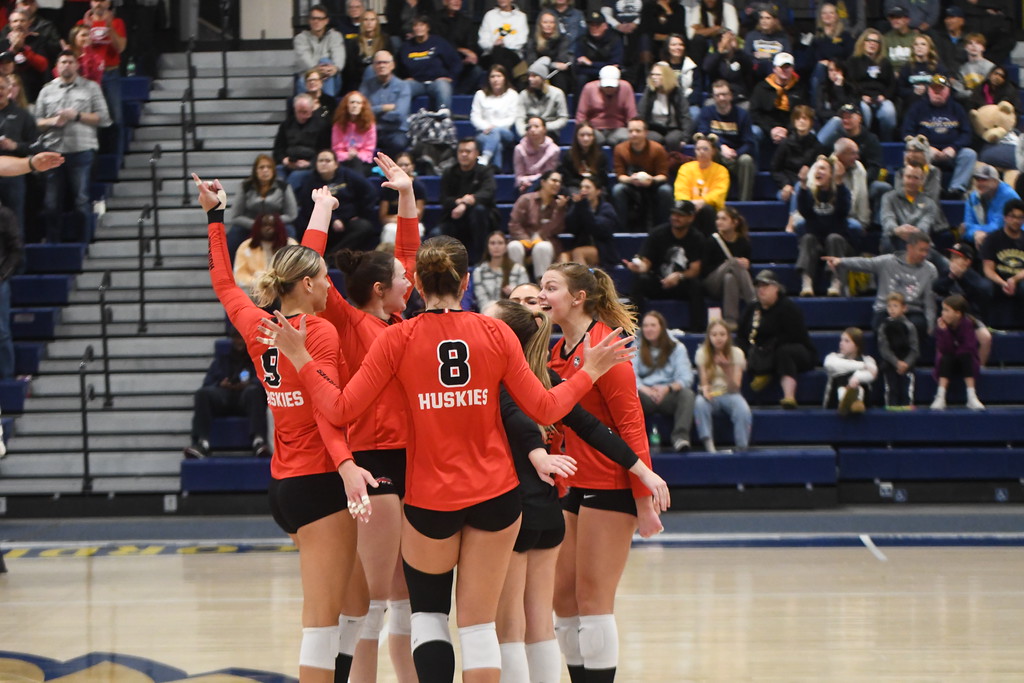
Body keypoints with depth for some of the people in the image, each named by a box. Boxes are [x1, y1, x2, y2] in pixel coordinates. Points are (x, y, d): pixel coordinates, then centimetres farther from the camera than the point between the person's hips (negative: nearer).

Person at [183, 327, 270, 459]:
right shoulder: (222, 359, 34)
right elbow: (208, 382, 18)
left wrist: (249, 383, -13)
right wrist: (220, 384, -6)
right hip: (223, 395, 2)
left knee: (253, 391, -39)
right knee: (203, 393, -31)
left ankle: (259, 440, -57)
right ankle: (202, 442, -47)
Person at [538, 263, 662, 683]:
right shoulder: (559, 350, 11)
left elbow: (631, 424, -16)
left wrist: (644, 502, -18)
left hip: (610, 488, -8)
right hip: (572, 487, 8)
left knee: (592, 601, -7)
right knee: (562, 598, 8)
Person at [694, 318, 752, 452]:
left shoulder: (736, 353, -4)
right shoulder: (702, 353, -2)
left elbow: (735, 387, -10)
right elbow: (703, 382, -6)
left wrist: (727, 369, -29)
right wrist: (705, 389, -31)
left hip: (729, 395, 0)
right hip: (711, 395, 0)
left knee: (743, 410, -34)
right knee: (700, 404, -36)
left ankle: (742, 448, -26)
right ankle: (709, 445, -39)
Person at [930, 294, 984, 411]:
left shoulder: (967, 324, -16)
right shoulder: (941, 325, -12)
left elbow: (969, 348, -19)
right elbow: (945, 350, -21)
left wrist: (955, 353, -13)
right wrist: (943, 331, -32)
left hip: (965, 362, -1)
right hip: (948, 363, 1)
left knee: (966, 356, -33)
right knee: (946, 358, -31)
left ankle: (972, 397, -37)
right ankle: (940, 397, -38)